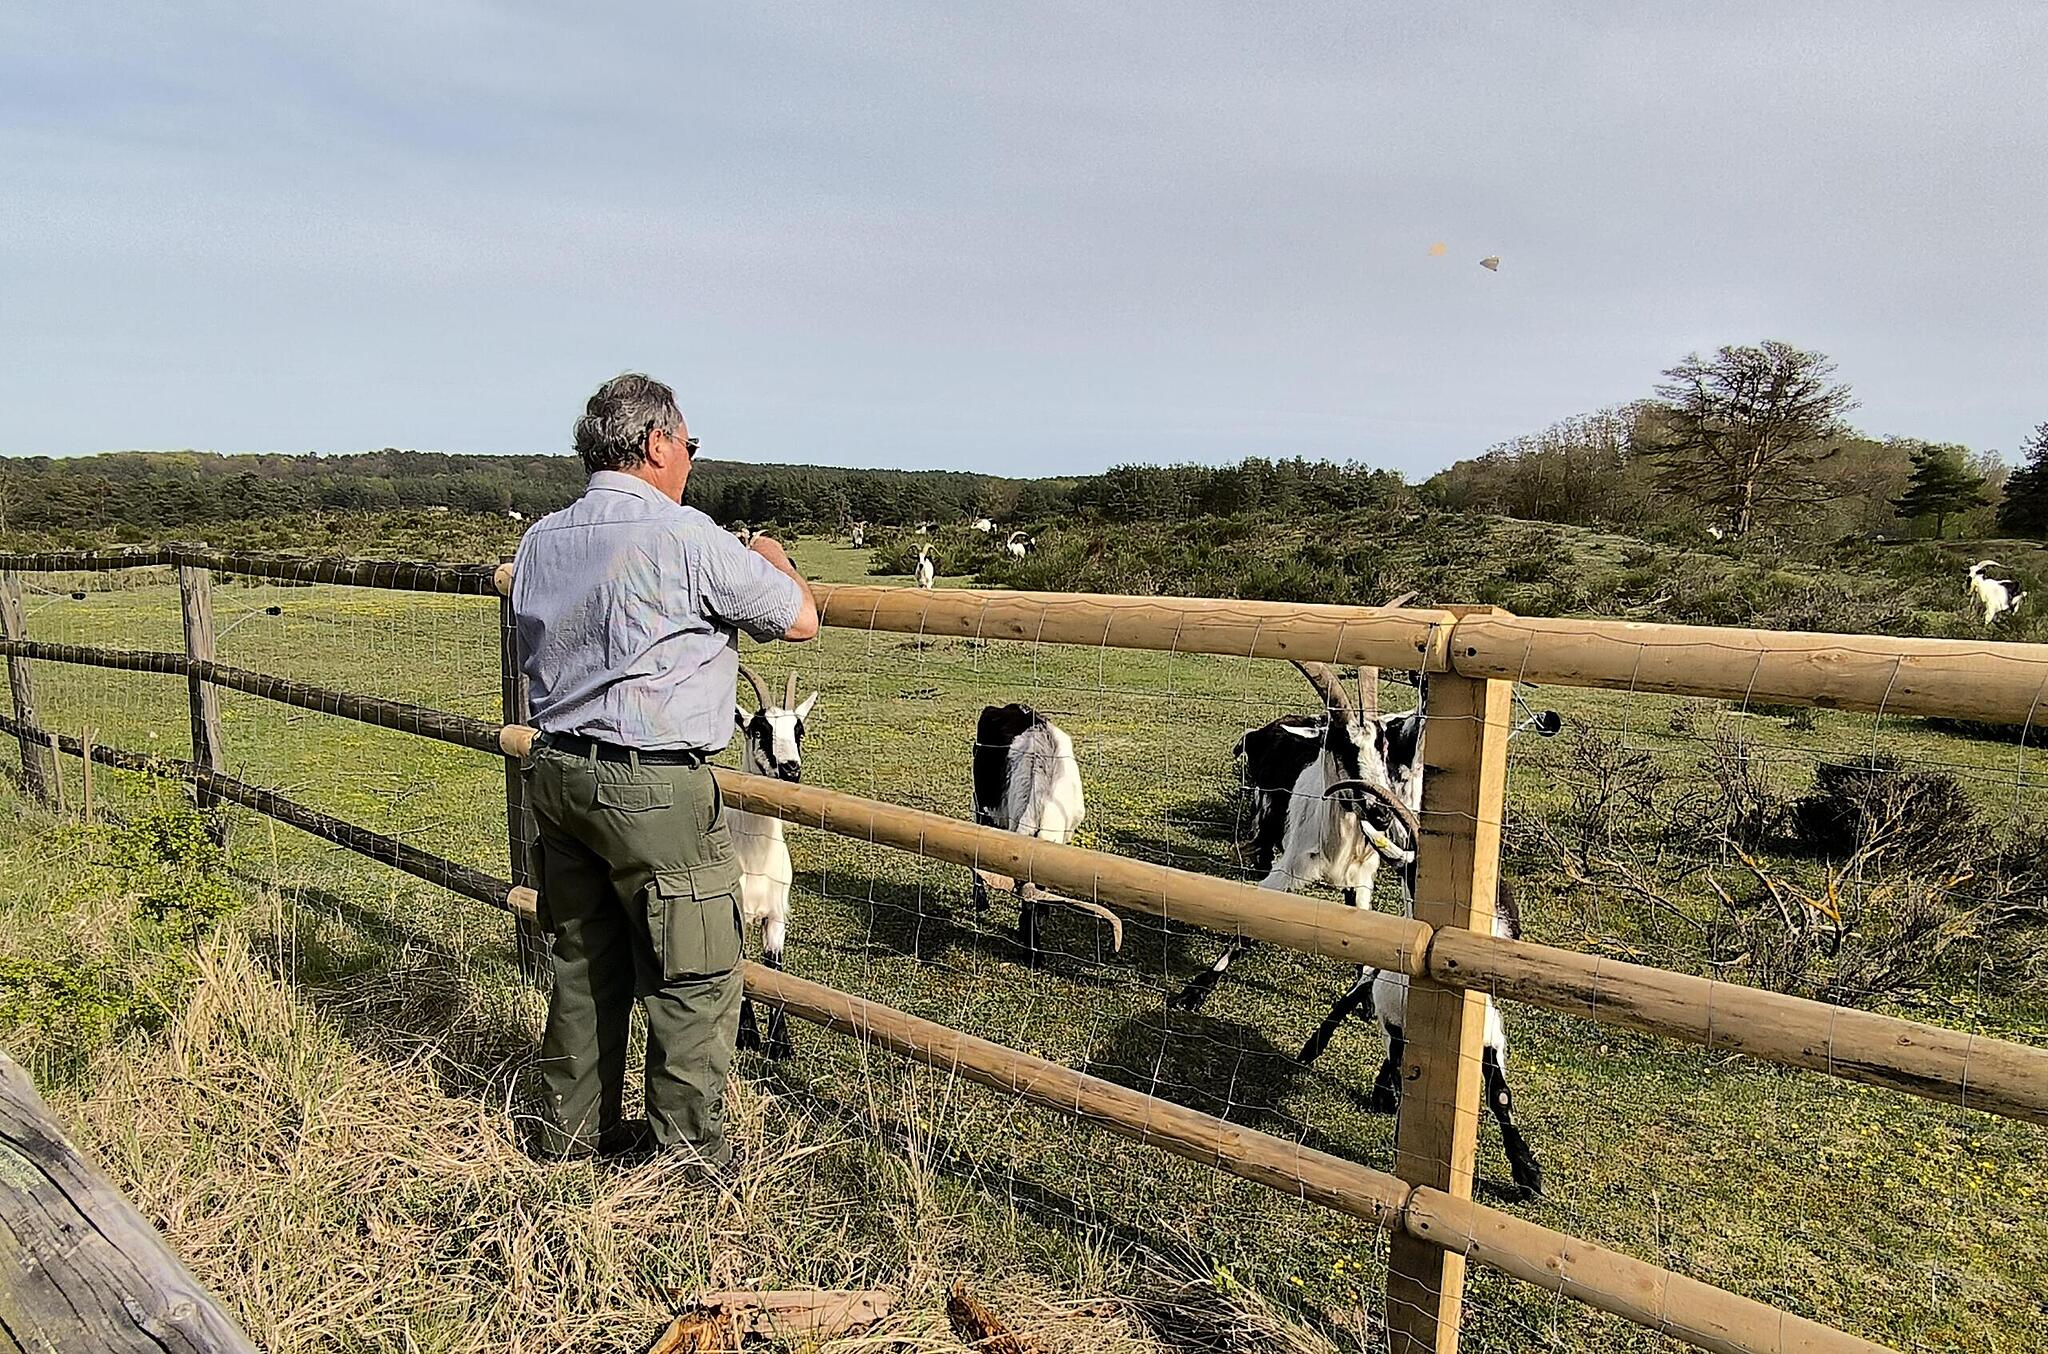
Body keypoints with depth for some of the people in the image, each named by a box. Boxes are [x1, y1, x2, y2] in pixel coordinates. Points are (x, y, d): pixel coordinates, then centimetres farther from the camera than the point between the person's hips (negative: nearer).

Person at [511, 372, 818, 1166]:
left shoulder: (539, 542, 10)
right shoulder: (685, 537, -14)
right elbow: (801, 620, -7)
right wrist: (771, 558, 13)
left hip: (556, 771, 8)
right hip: (652, 787, -8)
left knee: (585, 964, 20)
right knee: (694, 979, 4)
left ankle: (572, 1131, 32)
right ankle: (689, 1153, 14)